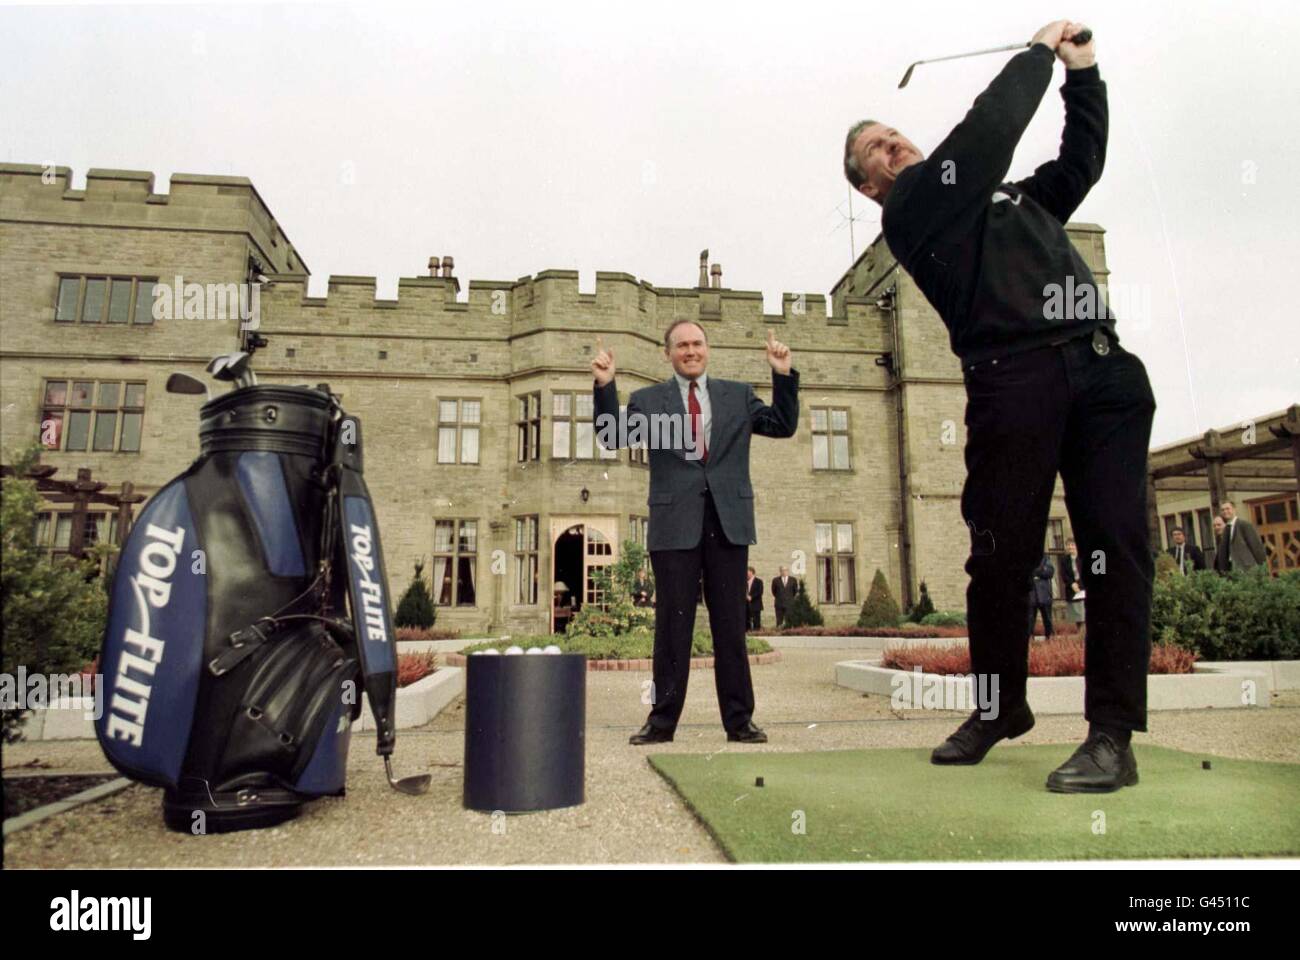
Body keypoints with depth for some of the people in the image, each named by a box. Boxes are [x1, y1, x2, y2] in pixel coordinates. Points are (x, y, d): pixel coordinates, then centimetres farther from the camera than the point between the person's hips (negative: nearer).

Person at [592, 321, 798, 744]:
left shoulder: (738, 394, 14)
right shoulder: (647, 400, 9)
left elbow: (783, 425, 9)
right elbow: (613, 438, 0)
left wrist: (784, 375, -1)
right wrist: (605, 386, -11)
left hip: (727, 522, 2)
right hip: (675, 526, -1)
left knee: (731, 626, 7)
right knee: (672, 625, 4)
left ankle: (739, 720, 15)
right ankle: (662, 720, 14)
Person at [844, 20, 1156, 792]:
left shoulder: (1010, 197, 31)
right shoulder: (909, 213, 9)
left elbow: (1082, 163, 34)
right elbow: (988, 131, 1)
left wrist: (1083, 73, 27)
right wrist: (1040, 52, 14)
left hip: (1103, 368, 5)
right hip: (1014, 378, -5)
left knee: (1117, 541, -7)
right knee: (1004, 552, -4)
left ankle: (1114, 733, -5)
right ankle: (1002, 707, 17)